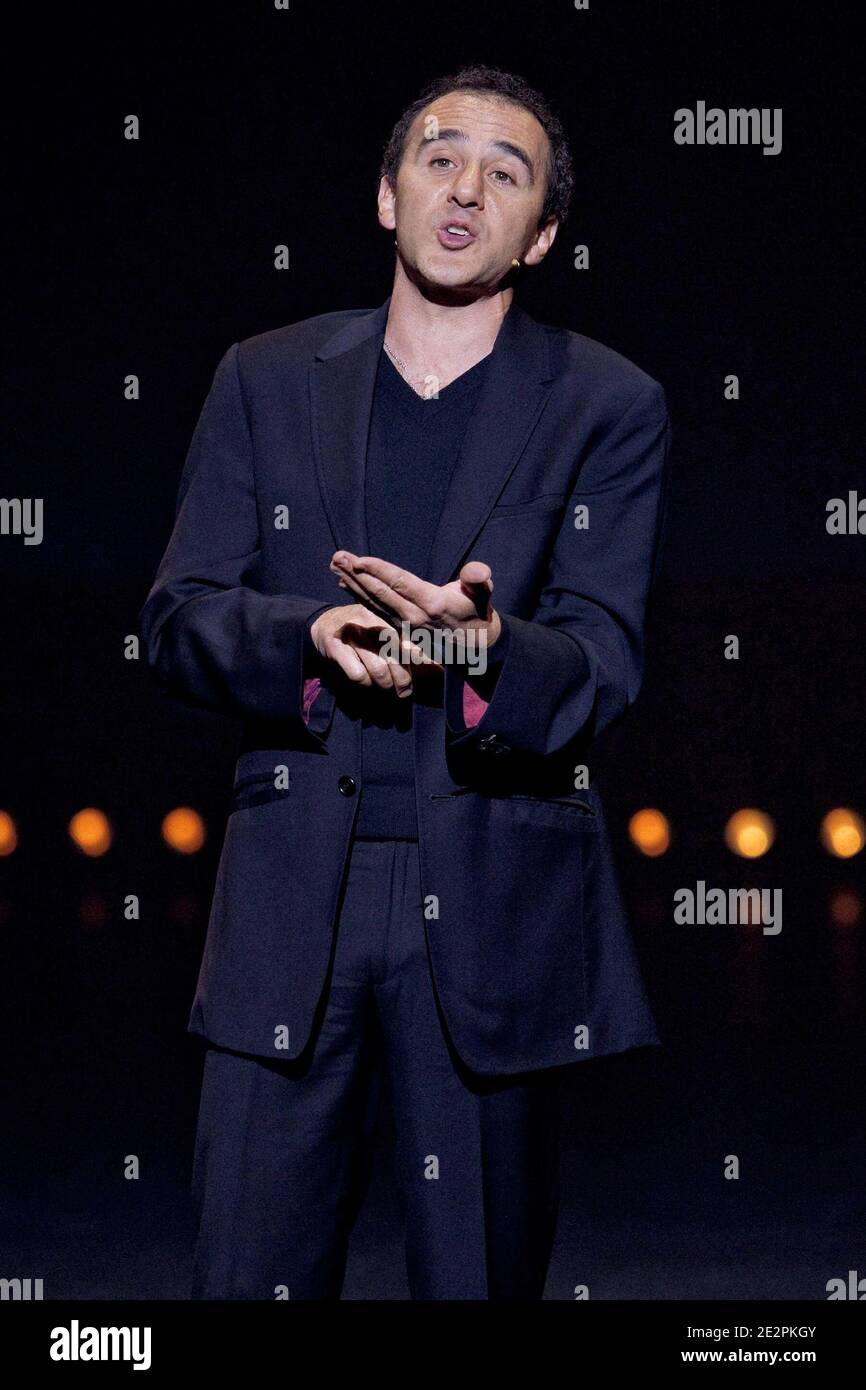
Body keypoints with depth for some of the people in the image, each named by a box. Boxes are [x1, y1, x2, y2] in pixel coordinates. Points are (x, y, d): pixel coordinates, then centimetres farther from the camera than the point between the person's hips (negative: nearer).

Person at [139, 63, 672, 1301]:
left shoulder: (609, 408, 5)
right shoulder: (267, 381, 12)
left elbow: (602, 672, -3)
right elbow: (178, 620, 6)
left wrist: (480, 645, -26)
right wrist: (311, 636, -16)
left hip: (496, 913, -1)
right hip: (291, 897, 1)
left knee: (481, 1275, 5)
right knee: (248, 1275, 1)